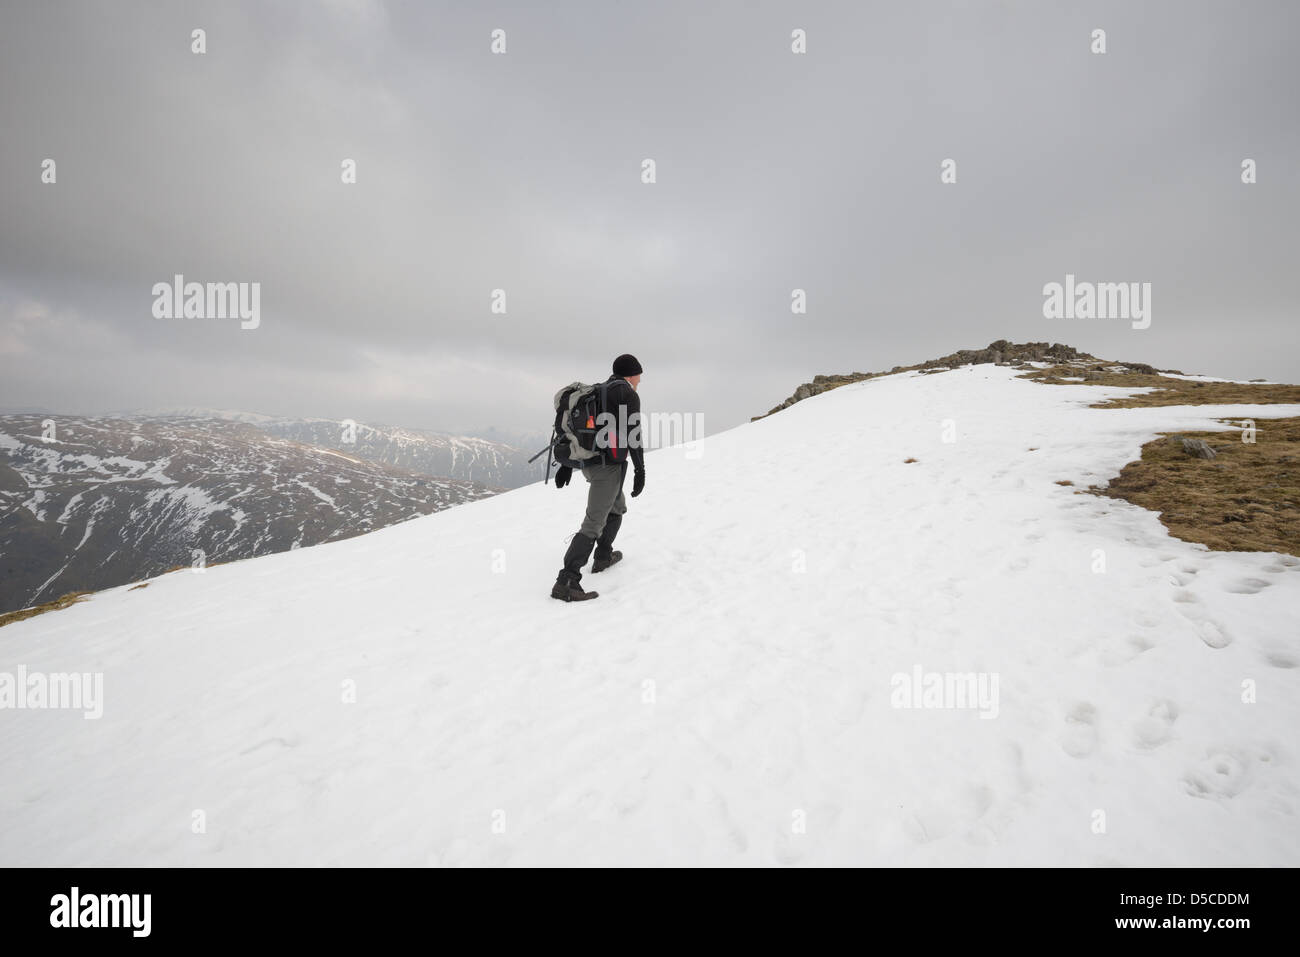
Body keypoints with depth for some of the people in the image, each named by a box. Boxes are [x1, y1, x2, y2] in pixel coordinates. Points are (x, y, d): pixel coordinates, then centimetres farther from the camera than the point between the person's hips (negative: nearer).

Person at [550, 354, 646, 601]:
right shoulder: (628, 394, -6)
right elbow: (633, 433, -15)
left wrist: (567, 464, 21)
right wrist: (640, 470, -11)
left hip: (588, 462, 9)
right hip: (609, 464, -9)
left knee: (617, 508, 28)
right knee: (594, 523, -11)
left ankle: (603, 556, 38)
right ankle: (565, 582, -16)